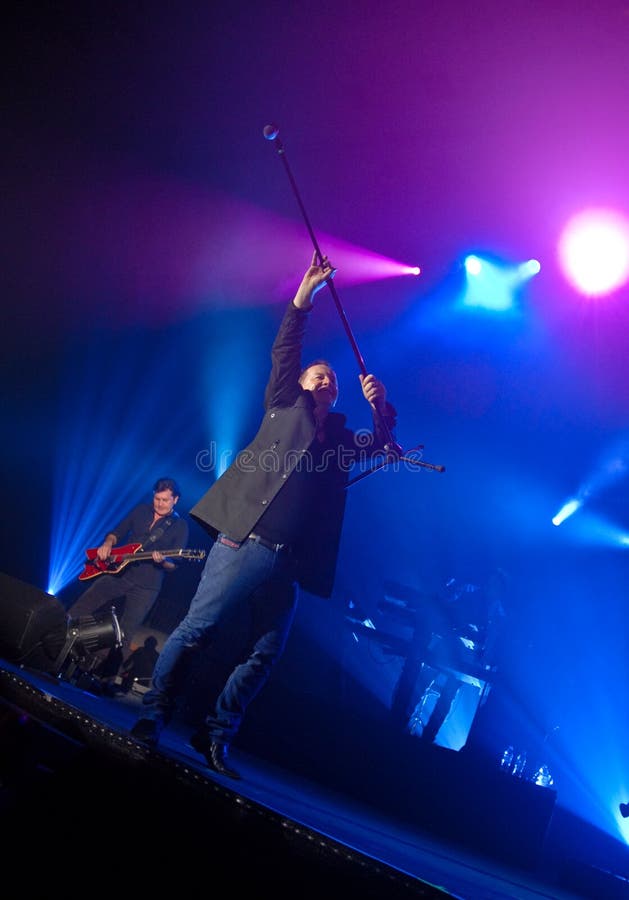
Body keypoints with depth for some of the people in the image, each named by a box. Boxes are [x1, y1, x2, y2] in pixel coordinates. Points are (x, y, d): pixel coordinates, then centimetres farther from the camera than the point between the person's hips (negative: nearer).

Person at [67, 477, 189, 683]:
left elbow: (174, 564, -2)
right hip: (117, 571, 3)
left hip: (146, 587, -3)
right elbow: (116, 533, 15)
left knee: (124, 634, -7)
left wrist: (162, 560, -23)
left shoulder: (180, 526, 0)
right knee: (75, 613, -3)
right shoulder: (140, 510, 9)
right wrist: (108, 544, -6)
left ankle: (102, 675, 4)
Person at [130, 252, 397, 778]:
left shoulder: (343, 436, 26)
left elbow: (383, 445, 16)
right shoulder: (284, 406, 16)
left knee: (264, 654, 2)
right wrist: (304, 298, -1)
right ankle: (155, 714, 5)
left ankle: (217, 734, 14)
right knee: (199, 628, -9)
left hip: (290, 558, 5)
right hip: (247, 540, -4)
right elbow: (284, 354, 7)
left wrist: (380, 409, -3)